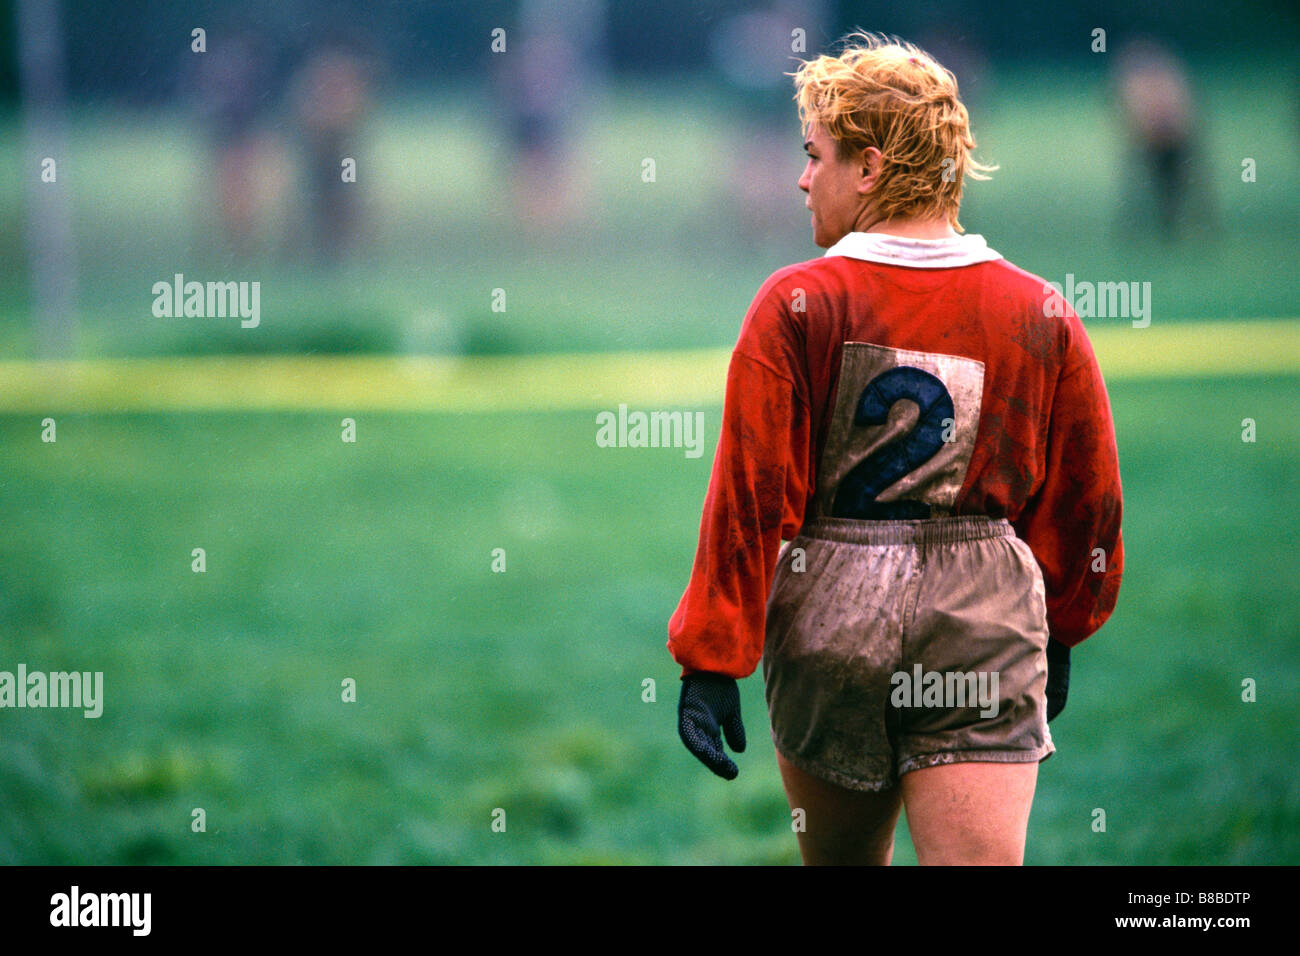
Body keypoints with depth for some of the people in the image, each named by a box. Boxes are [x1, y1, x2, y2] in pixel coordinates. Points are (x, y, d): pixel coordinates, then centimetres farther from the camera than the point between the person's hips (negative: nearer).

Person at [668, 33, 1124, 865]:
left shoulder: (797, 305, -6)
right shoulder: (1042, 315, 2)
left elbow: (751, 498, -8)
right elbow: (1086, 502, 9)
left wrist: (711, 662, -4)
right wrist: (1059, 634, 25)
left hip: (830, 622, -1)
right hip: (989, 633, 1)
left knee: (839, 858, 19)